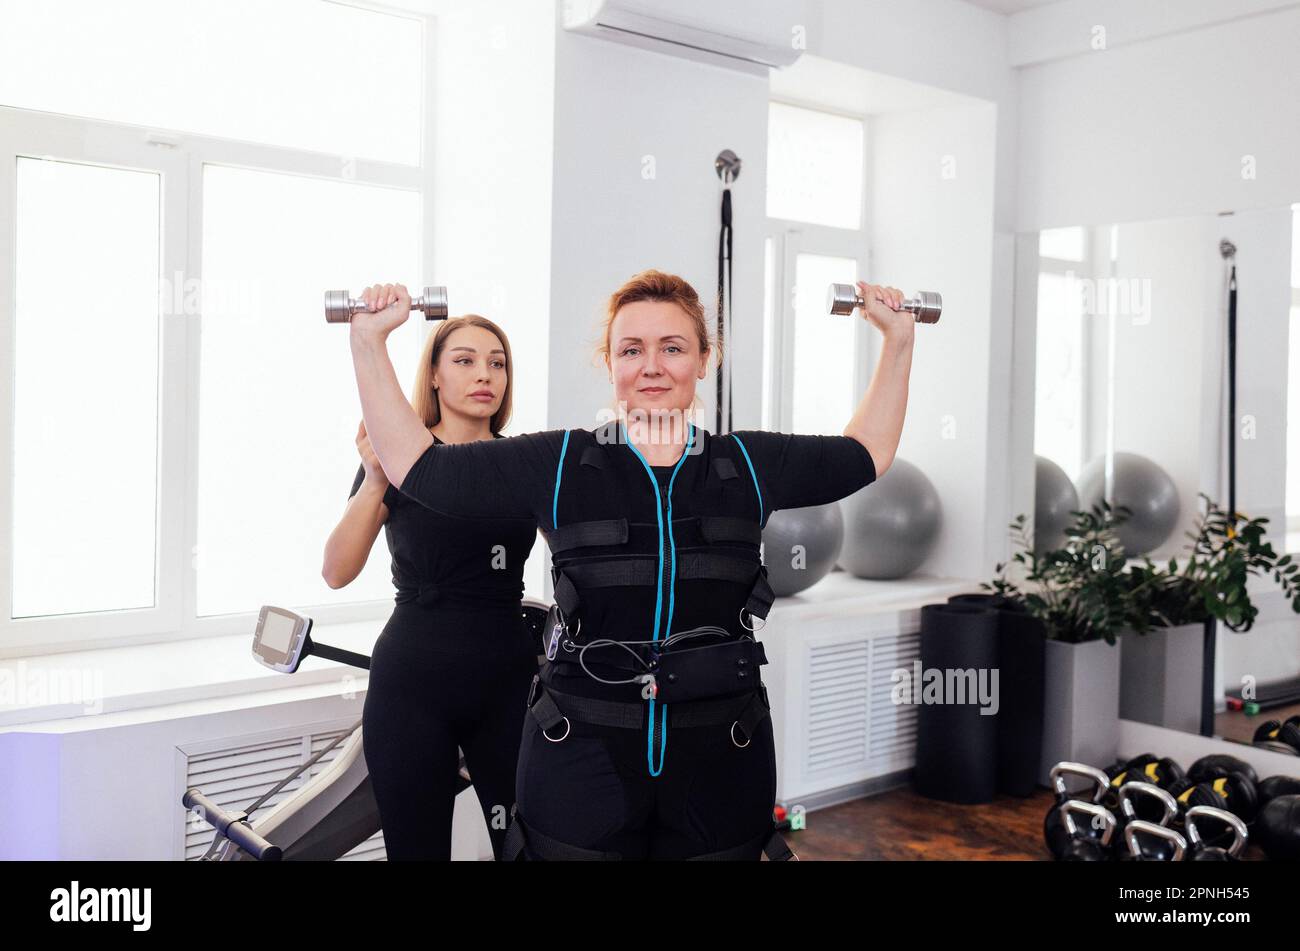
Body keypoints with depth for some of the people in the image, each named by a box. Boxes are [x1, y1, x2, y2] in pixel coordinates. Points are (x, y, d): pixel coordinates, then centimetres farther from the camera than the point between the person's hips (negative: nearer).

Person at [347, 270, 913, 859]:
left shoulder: (749, 464, 5)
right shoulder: (559, 464, -1)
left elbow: (866, 454, 18)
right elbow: (416, 466, 2)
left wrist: (898, 338, 18)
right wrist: (369, 339, 1)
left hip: (721, 764, 2)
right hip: (582, 761, -1)